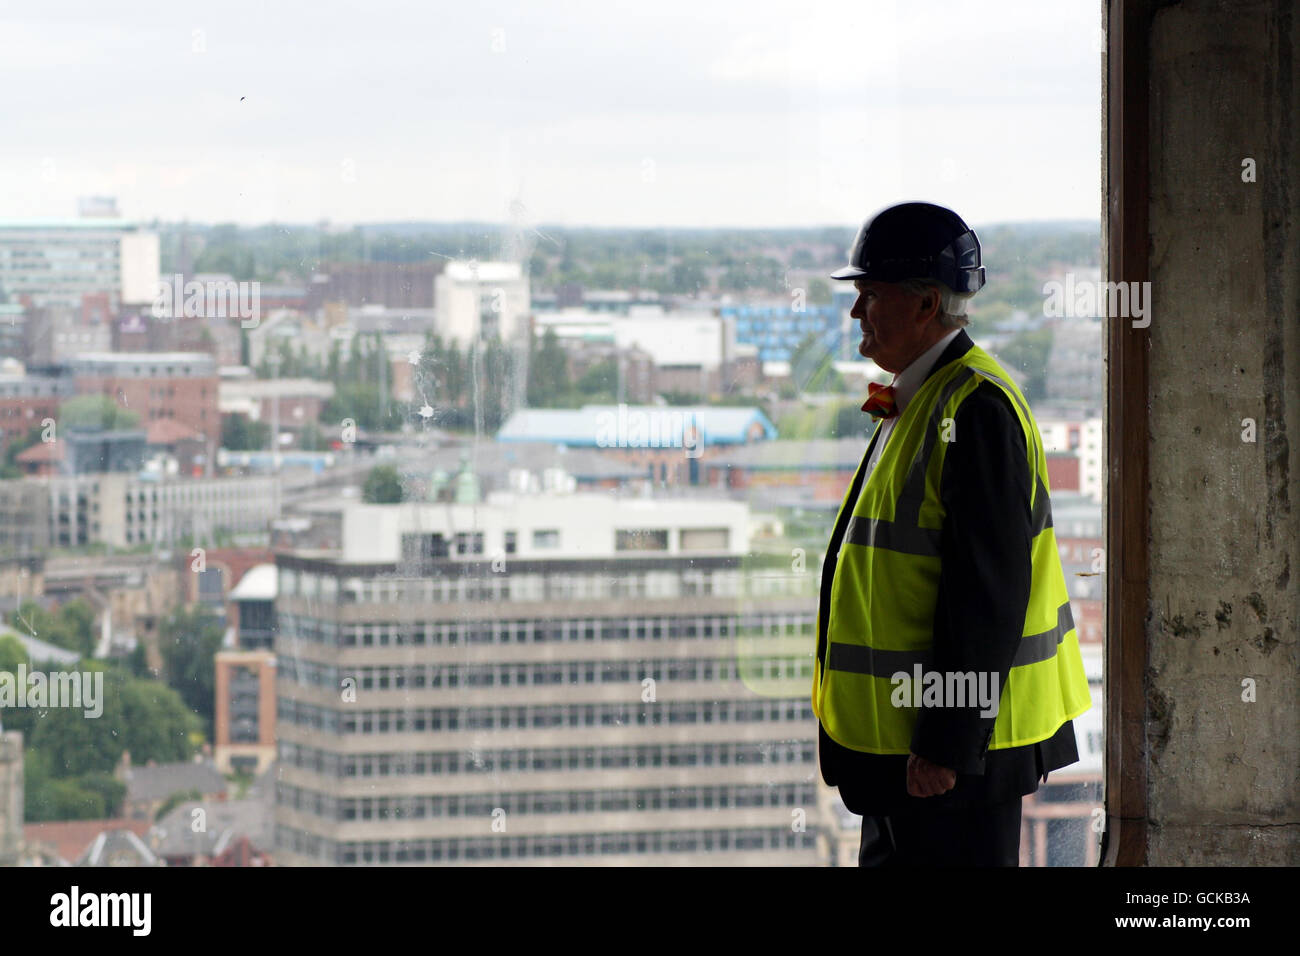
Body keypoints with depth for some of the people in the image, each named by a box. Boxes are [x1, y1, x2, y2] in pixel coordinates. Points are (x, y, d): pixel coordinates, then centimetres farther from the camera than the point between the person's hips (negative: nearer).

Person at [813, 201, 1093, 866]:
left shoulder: (975, 410, -17)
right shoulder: (919, 401, 16)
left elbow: (989, 592, -22)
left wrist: (946, 746, -23)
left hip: (954, 737, -11)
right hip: (903, 735, 11)